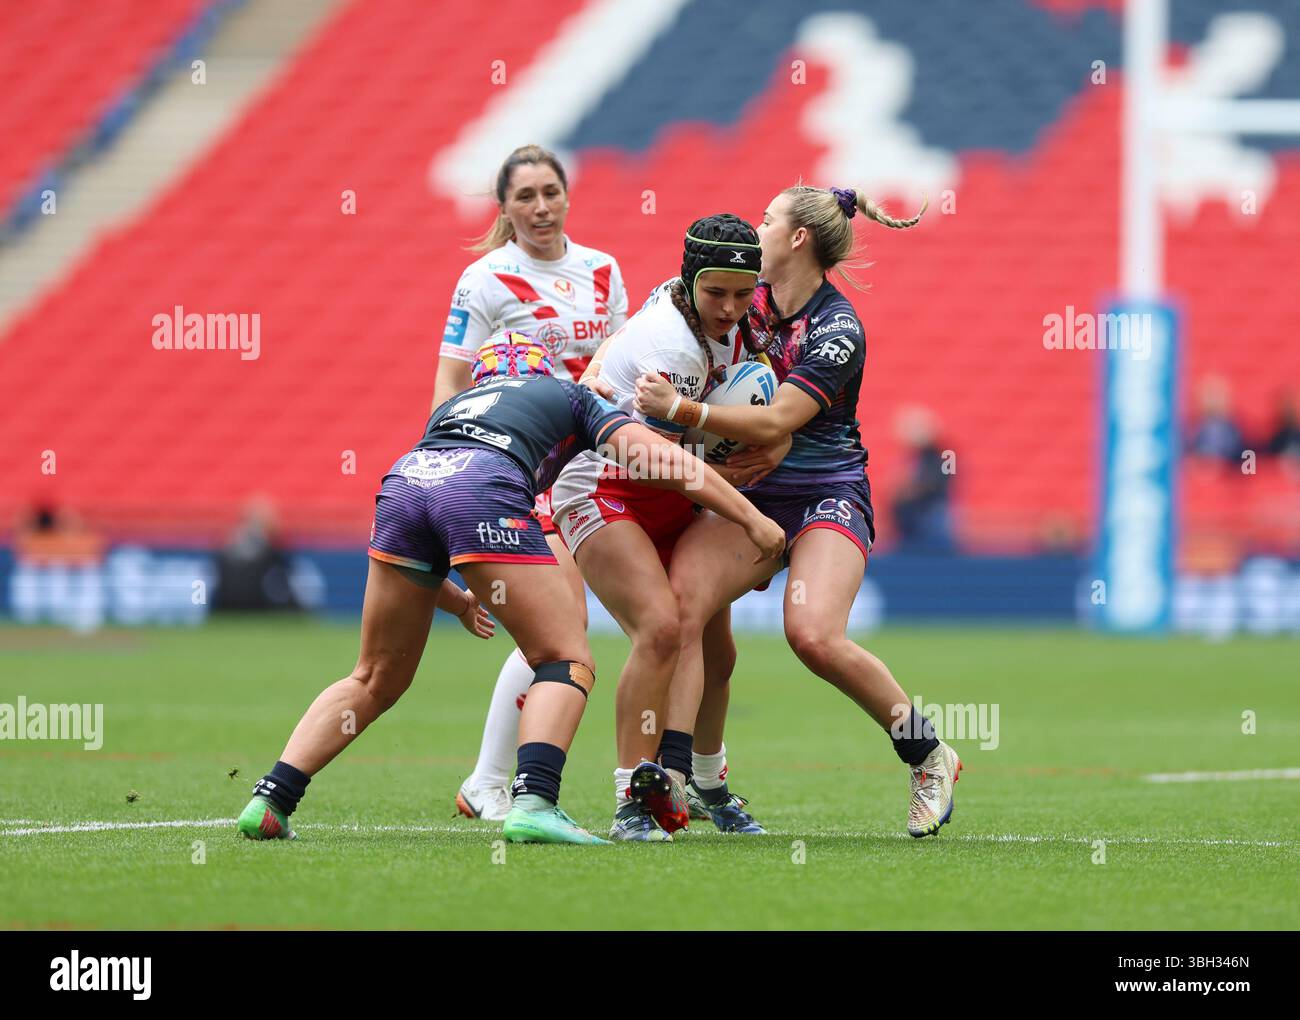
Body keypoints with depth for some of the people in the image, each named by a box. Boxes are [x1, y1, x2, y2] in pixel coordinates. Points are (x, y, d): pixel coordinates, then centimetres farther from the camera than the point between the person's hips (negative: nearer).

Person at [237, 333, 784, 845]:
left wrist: (454, 600, 55)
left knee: (376, 680, 19)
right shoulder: (569, 396, 32)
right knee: (567, 661, 4)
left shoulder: (452, 406, 42)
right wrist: (752, 518, 22)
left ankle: (271, 798, 8)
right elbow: (663, 457, 19)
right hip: (482, 489, -5)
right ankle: (533, 802, -18)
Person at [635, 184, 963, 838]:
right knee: (677, 604, -22)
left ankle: (929, 758, -6)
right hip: (749, 495, 6)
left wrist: (680, 409, -28)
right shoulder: (749, 298, 7)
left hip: (826, 496, -6)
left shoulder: (837, 329, -14)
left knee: (813, 635, -28)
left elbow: (775, 422, -22)